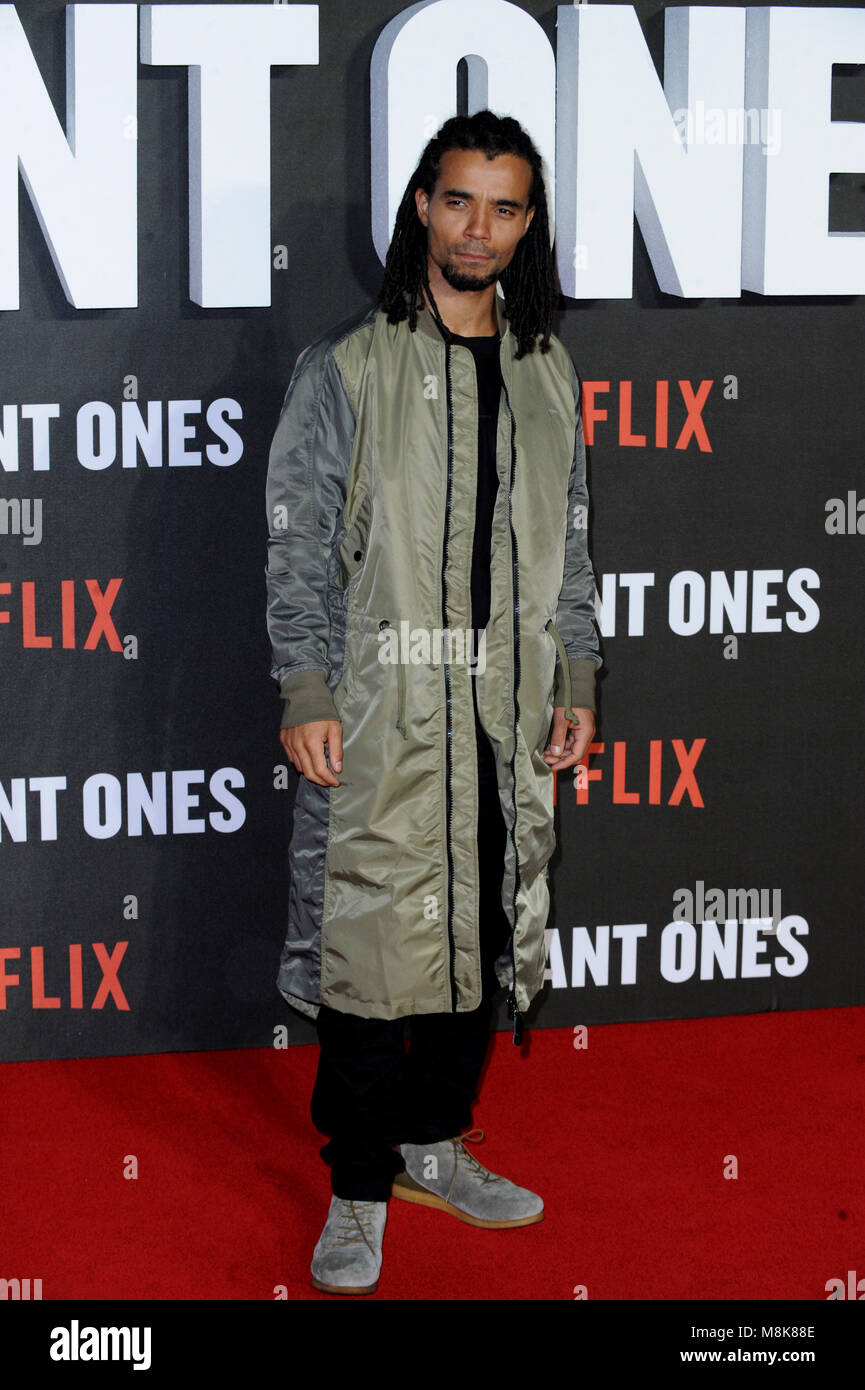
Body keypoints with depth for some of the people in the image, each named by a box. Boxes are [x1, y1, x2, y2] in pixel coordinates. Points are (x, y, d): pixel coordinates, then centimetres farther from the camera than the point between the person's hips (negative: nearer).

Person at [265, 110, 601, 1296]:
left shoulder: (547, 375, 12)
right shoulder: (349, 367, -2)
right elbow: (300, 544, -5)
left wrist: (577, 680, 11)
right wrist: (306, 695, -11)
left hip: (509, 719, 5)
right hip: (382, 718, -5)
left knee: (486, 936, 10)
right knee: (371, 946, -4)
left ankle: (433, 1142, 27)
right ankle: (359, 1193, 6)